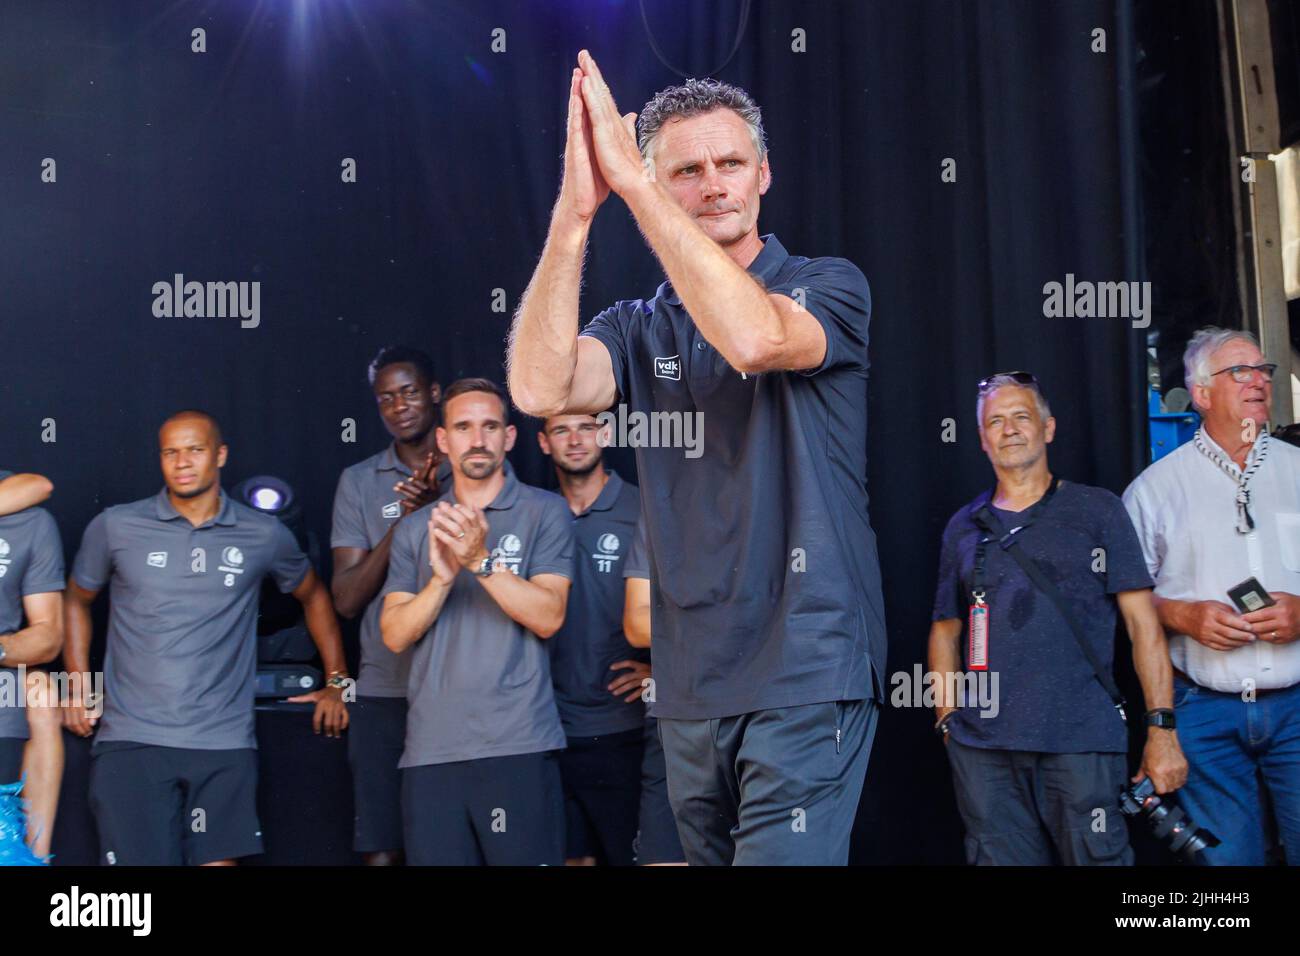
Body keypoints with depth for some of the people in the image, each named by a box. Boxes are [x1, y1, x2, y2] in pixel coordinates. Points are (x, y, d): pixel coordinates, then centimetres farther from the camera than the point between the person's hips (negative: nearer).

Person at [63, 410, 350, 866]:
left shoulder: (264, 535, 5)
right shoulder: (115, 527, 4)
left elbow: (313, 595, 22)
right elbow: (76, 601, 19)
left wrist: (337, 682, 18)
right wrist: (79, 685, 8)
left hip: (224, 744, 0)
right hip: (130, 741, 0)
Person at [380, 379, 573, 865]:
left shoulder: (546, 511, 3)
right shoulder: (415, 529, 12)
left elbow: (548, 617, -8)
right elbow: (395, 635, 4)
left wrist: (482, 559, -20)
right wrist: (442, 577, -12)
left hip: (517, 745, -3)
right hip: (430, 749, 3)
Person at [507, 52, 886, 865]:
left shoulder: (828, 286, 0)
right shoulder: (639, 328, 10)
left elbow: (754, 336, -24)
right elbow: (539, 388, -12)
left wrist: (628, 178, -22)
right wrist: (577, 208, -19)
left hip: (806, 675, -4)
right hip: (691, 686, 5)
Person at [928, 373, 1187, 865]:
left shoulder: (1097, 510, 6)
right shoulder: (963, 527, 14)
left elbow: (1143, 623, 1)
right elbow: (946, 629, 19)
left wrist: (1162, 729, -6)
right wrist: (948, 719, 6)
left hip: (1081, 742, -2)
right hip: (982, 750, 3)